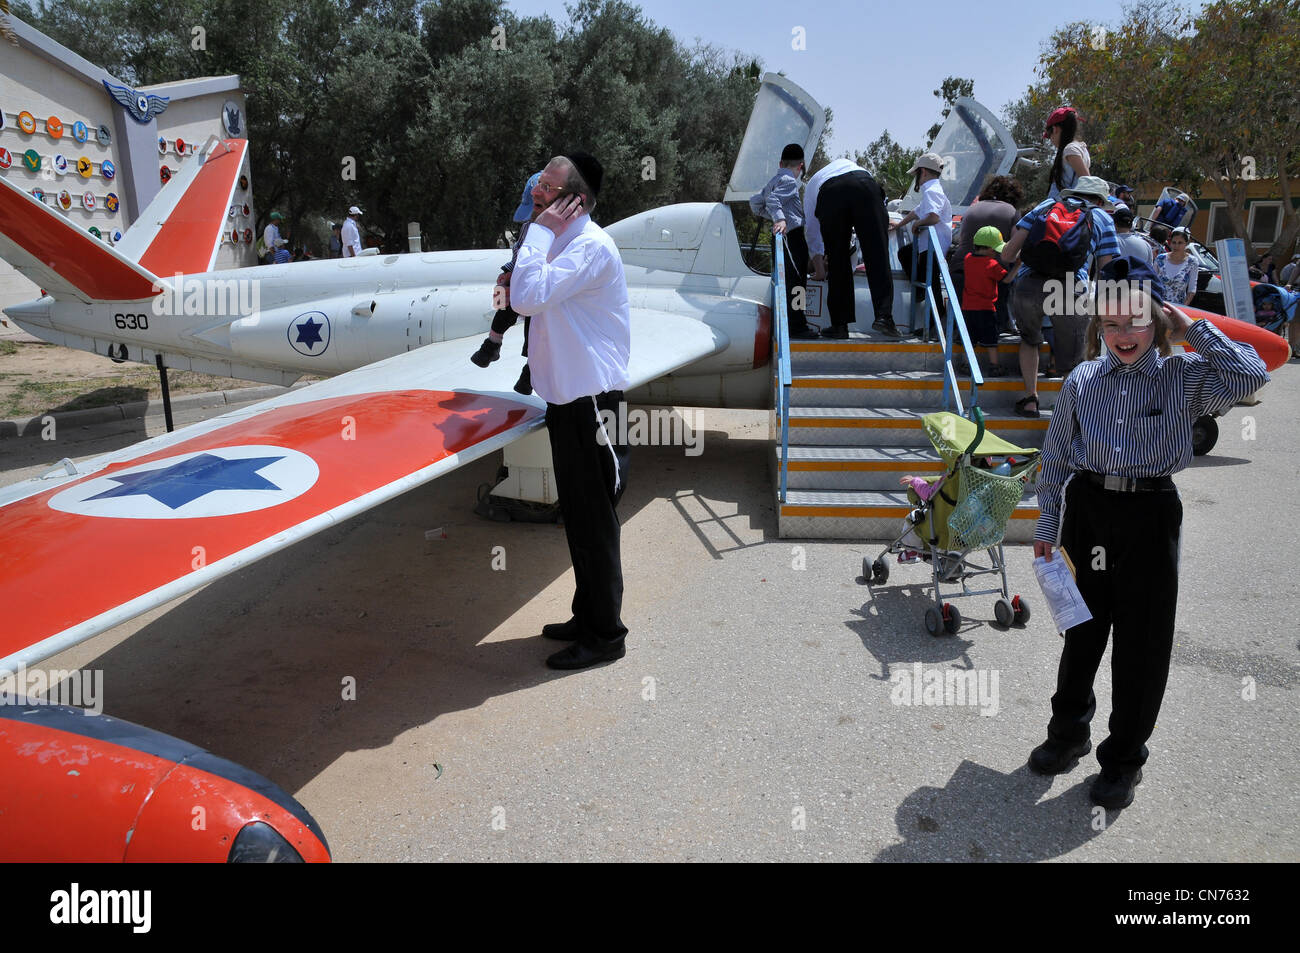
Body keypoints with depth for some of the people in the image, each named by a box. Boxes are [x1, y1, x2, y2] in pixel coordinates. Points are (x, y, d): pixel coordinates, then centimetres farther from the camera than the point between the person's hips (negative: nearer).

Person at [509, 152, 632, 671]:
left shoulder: (590, 246, -16)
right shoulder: (563, 241, 15)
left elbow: (527, 297, -25)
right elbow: (525, 296, 17)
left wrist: (540, 229, -16)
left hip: (590, 401, -10)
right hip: (568, 398, 10)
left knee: (593, 520, -1)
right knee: (579, 516, 18)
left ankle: (605, 633, 12)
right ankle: (587, 617, 32)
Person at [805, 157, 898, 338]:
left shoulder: (811, 184, 41)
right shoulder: (847, 162, 47)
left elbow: (812, 230, 38)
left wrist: (819, 268, 43)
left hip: (829, 194, 0)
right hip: (865, 186, 0)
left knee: (837, 262, 8)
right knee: (878, 255, -1)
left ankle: (839, 325, 5)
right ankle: (884, 316, -13)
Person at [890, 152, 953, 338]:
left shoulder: (932, 191, -16)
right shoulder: (931, 190, 18)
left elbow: (933, 217, -34)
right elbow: (918, 211, 35)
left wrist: (917, 225, -15)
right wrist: (900, 224, 48)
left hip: (934, 247, -11)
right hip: (927, 244, 11)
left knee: (931, 284, -7)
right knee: (904, 252, 28)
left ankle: (938, 323, -1)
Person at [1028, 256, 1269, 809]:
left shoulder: (1183, 379, -1)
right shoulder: (1082, 381, 3)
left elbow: (1250, 376, -20)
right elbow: (1056, 457, 6)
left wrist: (1193, 327, -10)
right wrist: (1048, 524, 6)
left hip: (1151, 514, -2)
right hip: (1087, 508, 2)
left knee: (1142, 639, 6)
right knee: (1082, 627, 15)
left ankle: (1124, 758, 24)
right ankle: (1069, 731, 35)